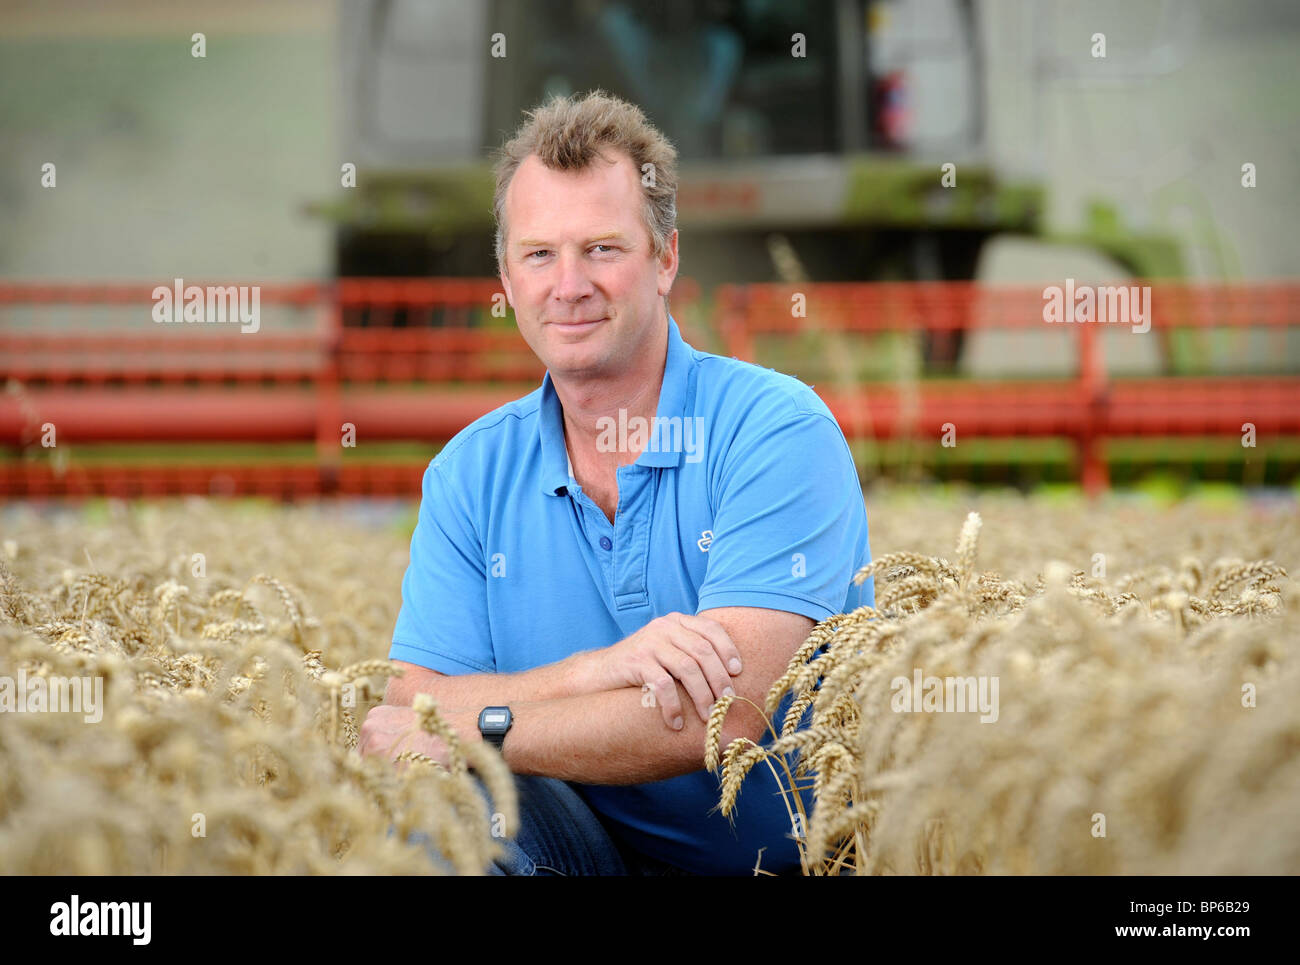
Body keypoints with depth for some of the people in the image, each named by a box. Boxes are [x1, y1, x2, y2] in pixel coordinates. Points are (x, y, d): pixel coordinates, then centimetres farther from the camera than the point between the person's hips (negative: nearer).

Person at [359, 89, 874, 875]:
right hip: (600, 854, 3)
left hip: (804, 853, -2)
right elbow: (413, 709, -5)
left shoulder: (776, 429, -11)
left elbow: (721, 716, -20)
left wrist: (470, 731, -16)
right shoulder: (471, 473, 4)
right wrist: (597, 671, -22)